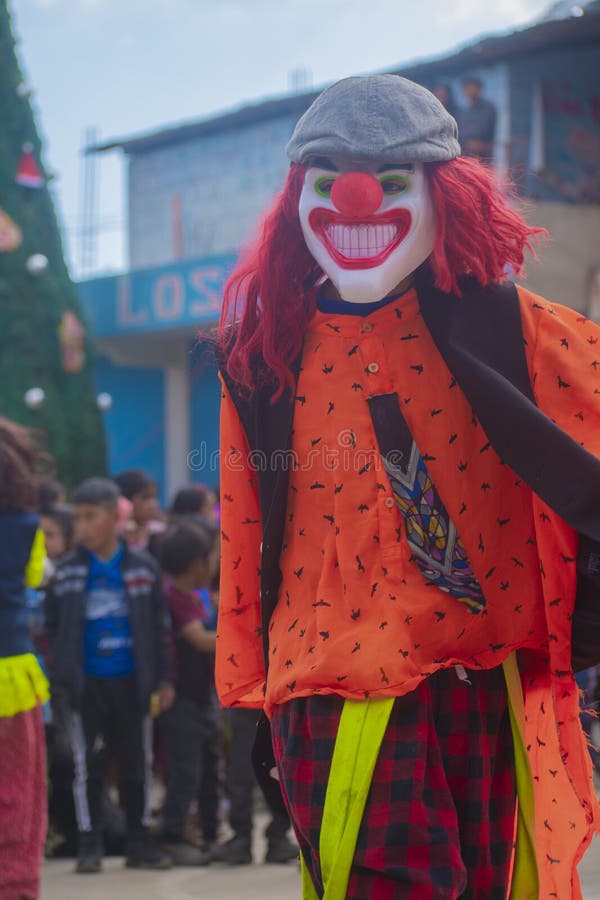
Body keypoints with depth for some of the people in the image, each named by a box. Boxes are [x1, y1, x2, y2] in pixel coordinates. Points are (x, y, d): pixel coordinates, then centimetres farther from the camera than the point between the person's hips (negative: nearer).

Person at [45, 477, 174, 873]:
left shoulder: (142, 568, 1)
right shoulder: (67, 571, 1)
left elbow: (160, 627, 5)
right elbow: (53, 626, 5)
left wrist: (163, 678, 2)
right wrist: (60, 674, -3)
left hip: (130, 680, 0)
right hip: (86, 683, 0)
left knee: (137, 763, 7)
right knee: (87, 765, 3)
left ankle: (140, 841, 16)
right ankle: (89, 844, 11)